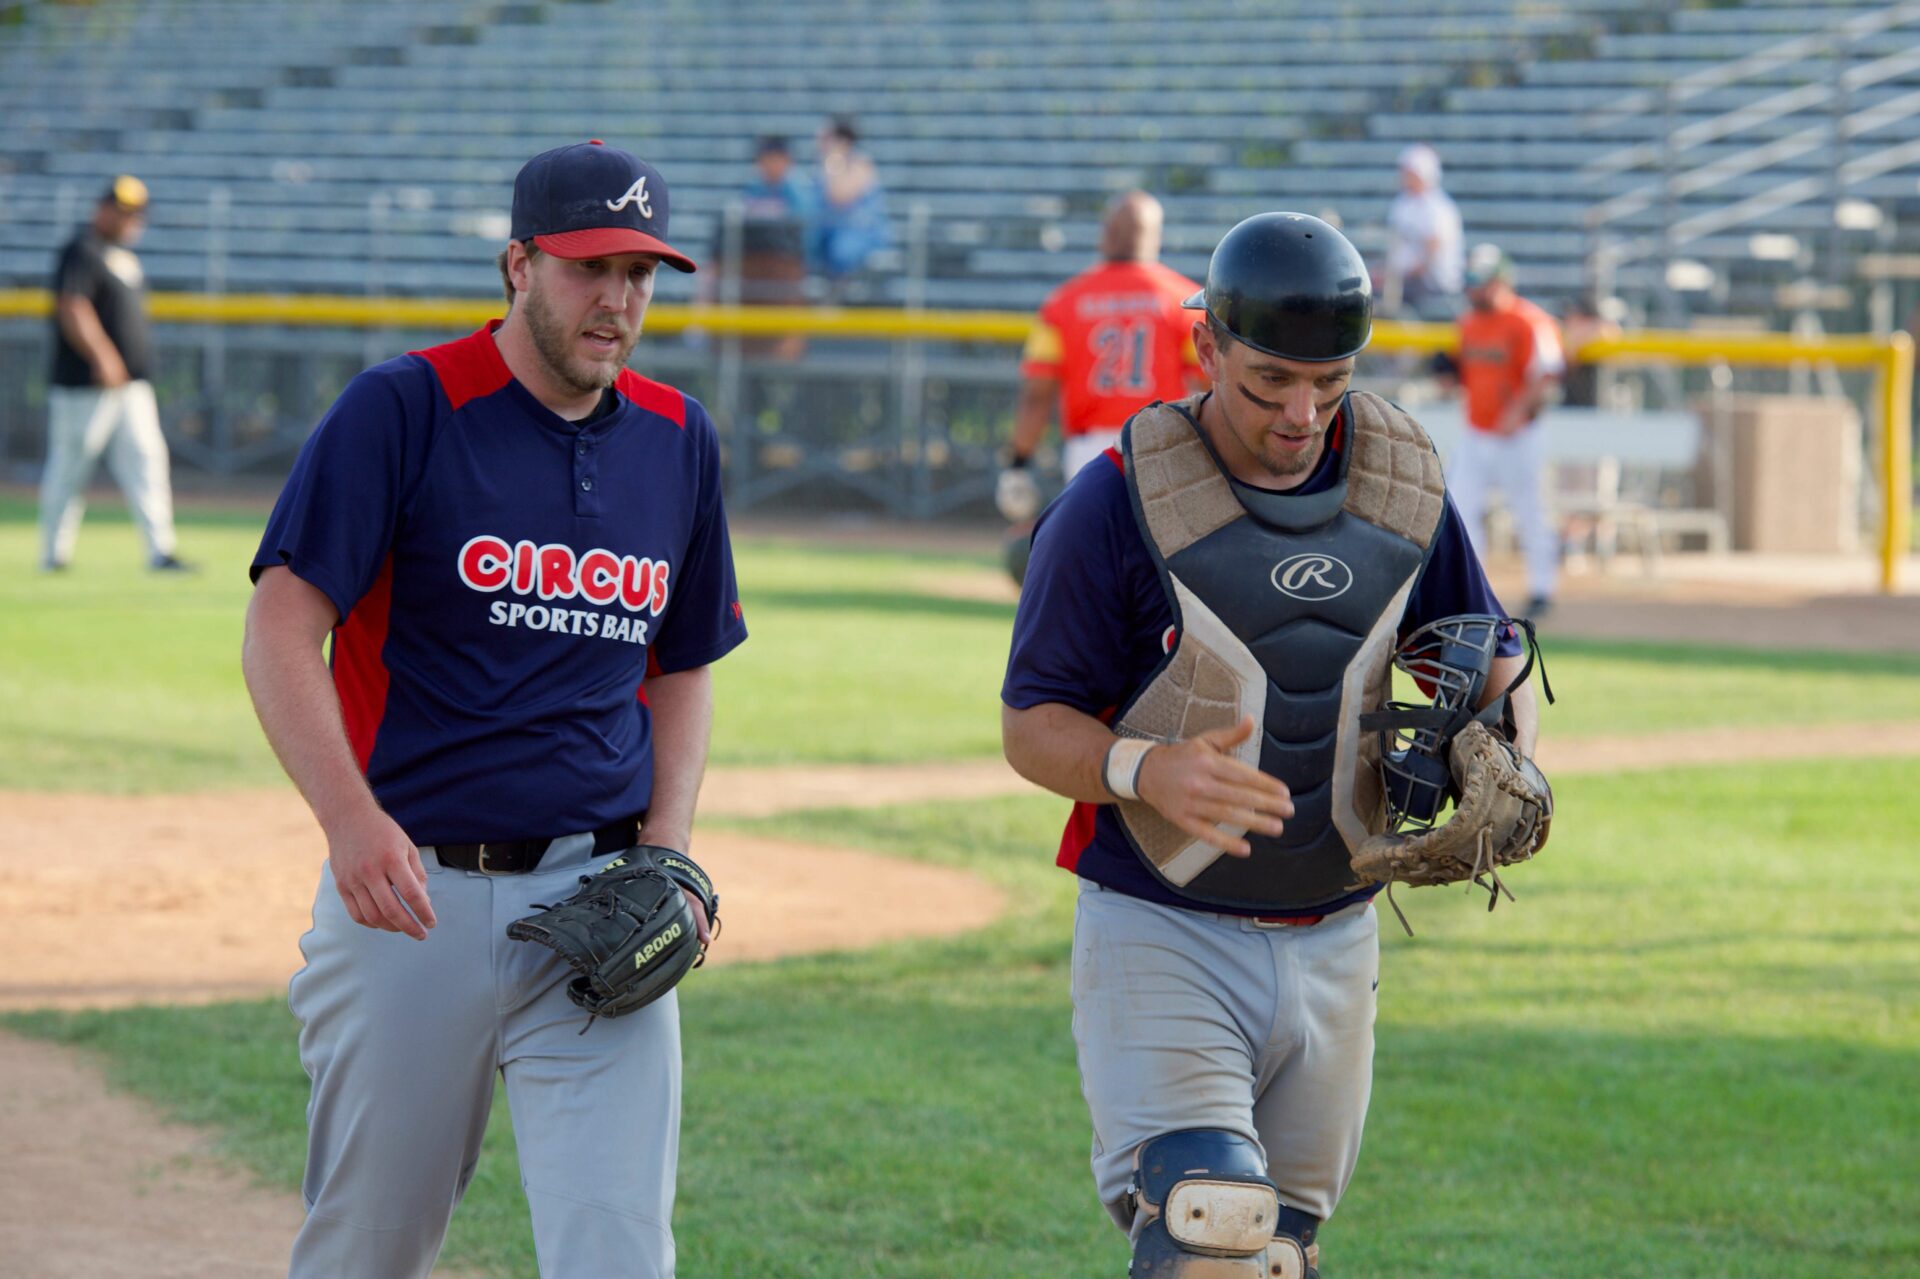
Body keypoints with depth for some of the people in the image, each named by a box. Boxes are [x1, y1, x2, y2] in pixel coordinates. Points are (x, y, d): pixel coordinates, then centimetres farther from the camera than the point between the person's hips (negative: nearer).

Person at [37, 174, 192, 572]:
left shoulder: (122, 252, 18)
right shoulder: (82, 251, -11)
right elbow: (72, 309, -21)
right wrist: (102, 357, -28)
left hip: (133, 385, 9)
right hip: (83, 386, -9)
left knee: (146, 460, 0)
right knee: (69, 465, -1)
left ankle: (159, 551, -4)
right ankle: (54, 554, 8)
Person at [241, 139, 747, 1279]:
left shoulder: (678, 441, 10)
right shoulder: (403, 410, -5)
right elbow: (283, 628, -12)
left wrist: (666, 848, 4)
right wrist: (351, 817, -26)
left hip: (600, 898, 3)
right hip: (410, 891, -3)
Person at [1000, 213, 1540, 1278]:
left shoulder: (1404, 487, 4)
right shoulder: (1118, 502, -11)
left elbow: (1491, 664, 15)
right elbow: (1032, 725, -8)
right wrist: (1149, 772, -28)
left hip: (1333, 944, 5)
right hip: (1159, 939, -5)